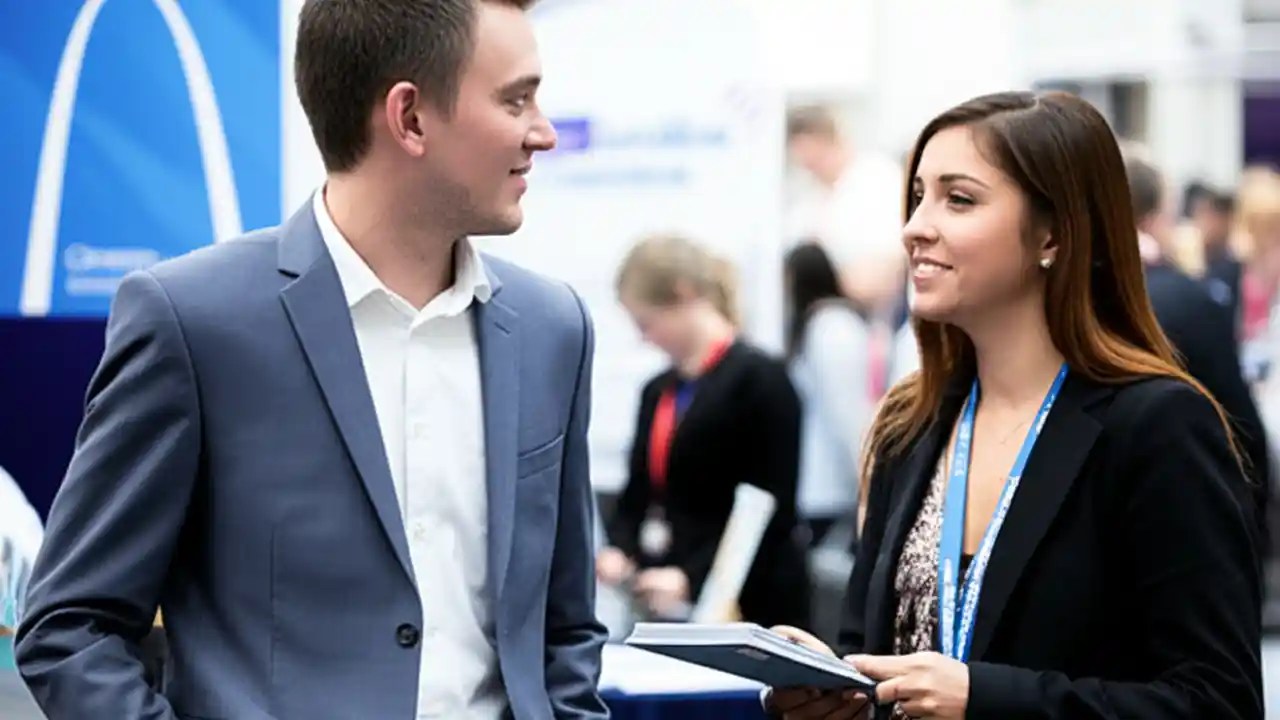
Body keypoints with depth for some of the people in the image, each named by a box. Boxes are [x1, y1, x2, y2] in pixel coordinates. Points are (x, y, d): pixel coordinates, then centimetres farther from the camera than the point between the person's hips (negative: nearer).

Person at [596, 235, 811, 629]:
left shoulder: (760, 380, -6)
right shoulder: (657, 393, 16)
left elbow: (771, 511, -12)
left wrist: (691, 578, -20)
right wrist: (619, 549, -3)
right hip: (669, 610, 6)